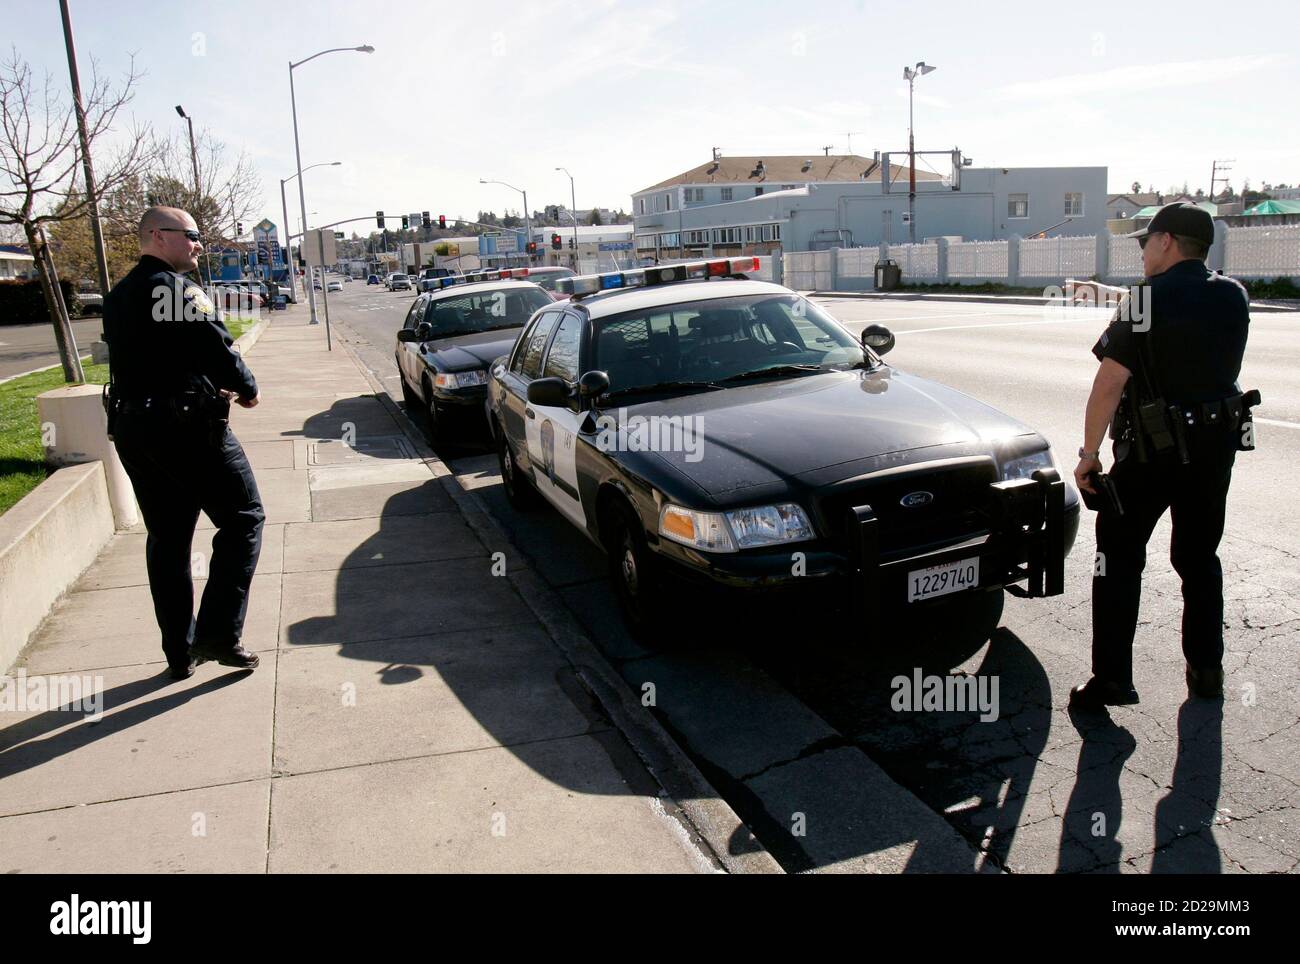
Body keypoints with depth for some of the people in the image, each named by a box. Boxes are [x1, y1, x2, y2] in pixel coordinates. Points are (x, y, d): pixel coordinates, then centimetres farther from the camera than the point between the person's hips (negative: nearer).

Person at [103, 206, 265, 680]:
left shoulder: (117, 297, 15)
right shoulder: (177, 288, -12)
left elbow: (143, 363, 15)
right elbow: (217, 349, -17)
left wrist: (213, 390, 11)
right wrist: (247, 389, 2)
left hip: (131, 431, 9)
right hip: (186, 427, -8)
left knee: (166, 538, 13)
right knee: (243, 520, 3)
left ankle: (180, 652, 20)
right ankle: (219, 633, -3)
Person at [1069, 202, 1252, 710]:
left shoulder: (1149, 298, -14)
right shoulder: (1234, 297, 4)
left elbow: (1109, 383, -19)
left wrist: (1089, 452, -13)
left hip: (1154, 449, -6)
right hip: (1218, 444, 6)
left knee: (1119, 556, 2)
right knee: (1199, 556, 19)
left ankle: (1111, 678, 0)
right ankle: (1206, 669, 26)